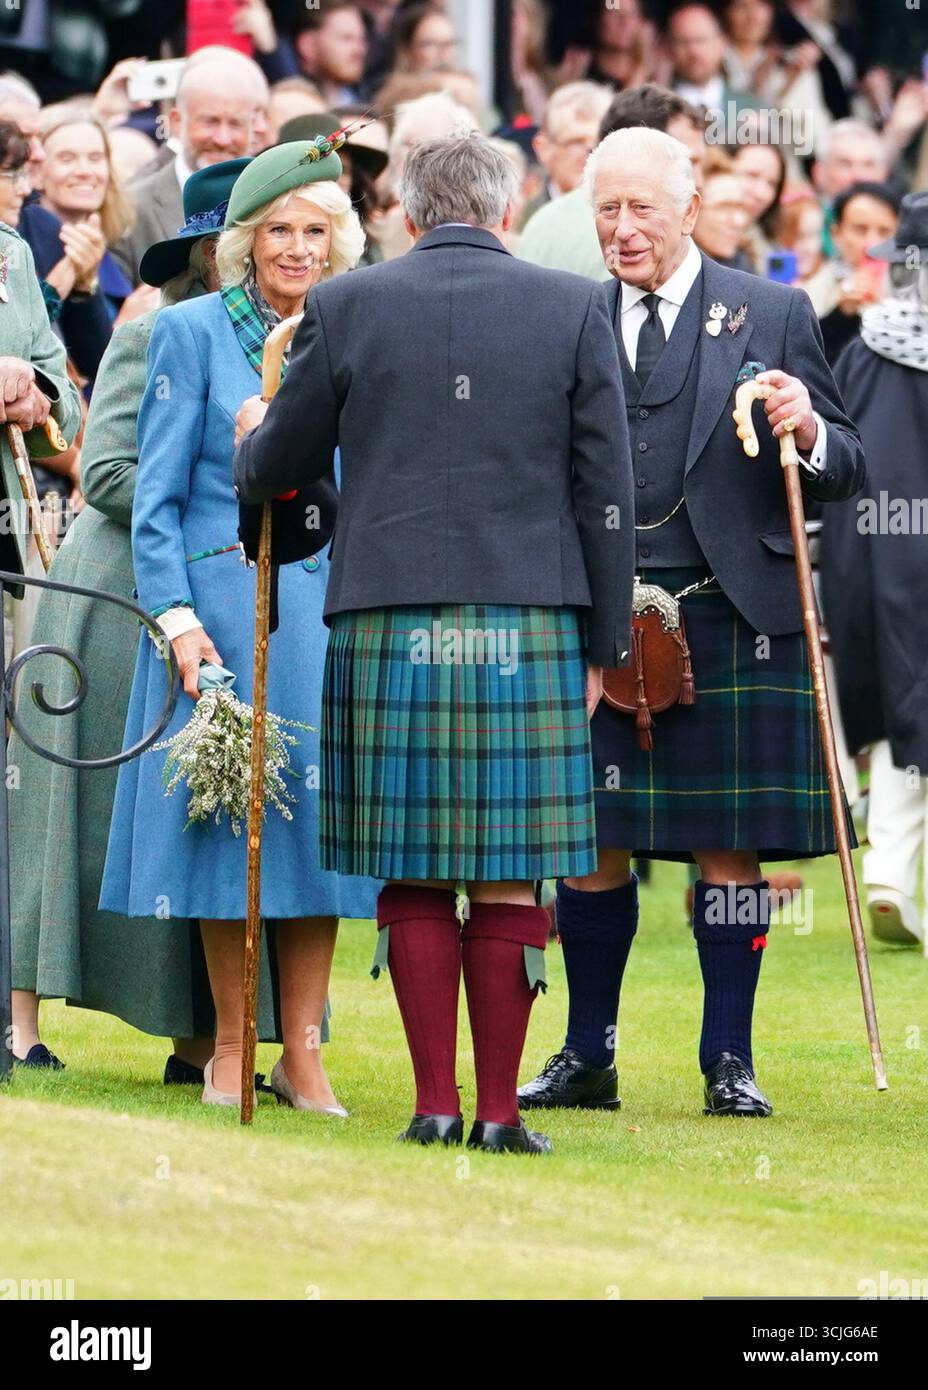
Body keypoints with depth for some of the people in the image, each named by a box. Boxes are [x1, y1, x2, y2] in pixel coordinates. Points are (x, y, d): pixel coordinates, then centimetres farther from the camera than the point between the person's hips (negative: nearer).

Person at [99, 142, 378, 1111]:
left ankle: (301, 1050, 5)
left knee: (317, 812, 0)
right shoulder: (193, 332, 0)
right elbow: (156, 498, -1)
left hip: (329, 610, 3)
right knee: (228, 815, 0)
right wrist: (178, 619, -11)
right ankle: (229, 1047, 8)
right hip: (222, 607, -3)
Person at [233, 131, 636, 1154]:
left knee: (412, 877, 7)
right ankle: (498, 1109, 3)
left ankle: (434, 1103, 5)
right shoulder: (574, 310, 3)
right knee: (509, 880, 3)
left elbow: (276, 470, 12)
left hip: (389, 627, 1)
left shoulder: (345, 308, 3)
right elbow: (604, 493, 3)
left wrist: (250, 437, 36)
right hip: (529, 627, 0)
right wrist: (604, 643, 11)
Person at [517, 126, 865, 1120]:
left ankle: (728, 1063, 10)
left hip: (733, 619, -2)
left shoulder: (771, 315, 6)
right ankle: (587, 1057, 14)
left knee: (729, 847, 1)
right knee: (591, 845, 3)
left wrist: (809, 433, -17)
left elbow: (843, 471, 4)